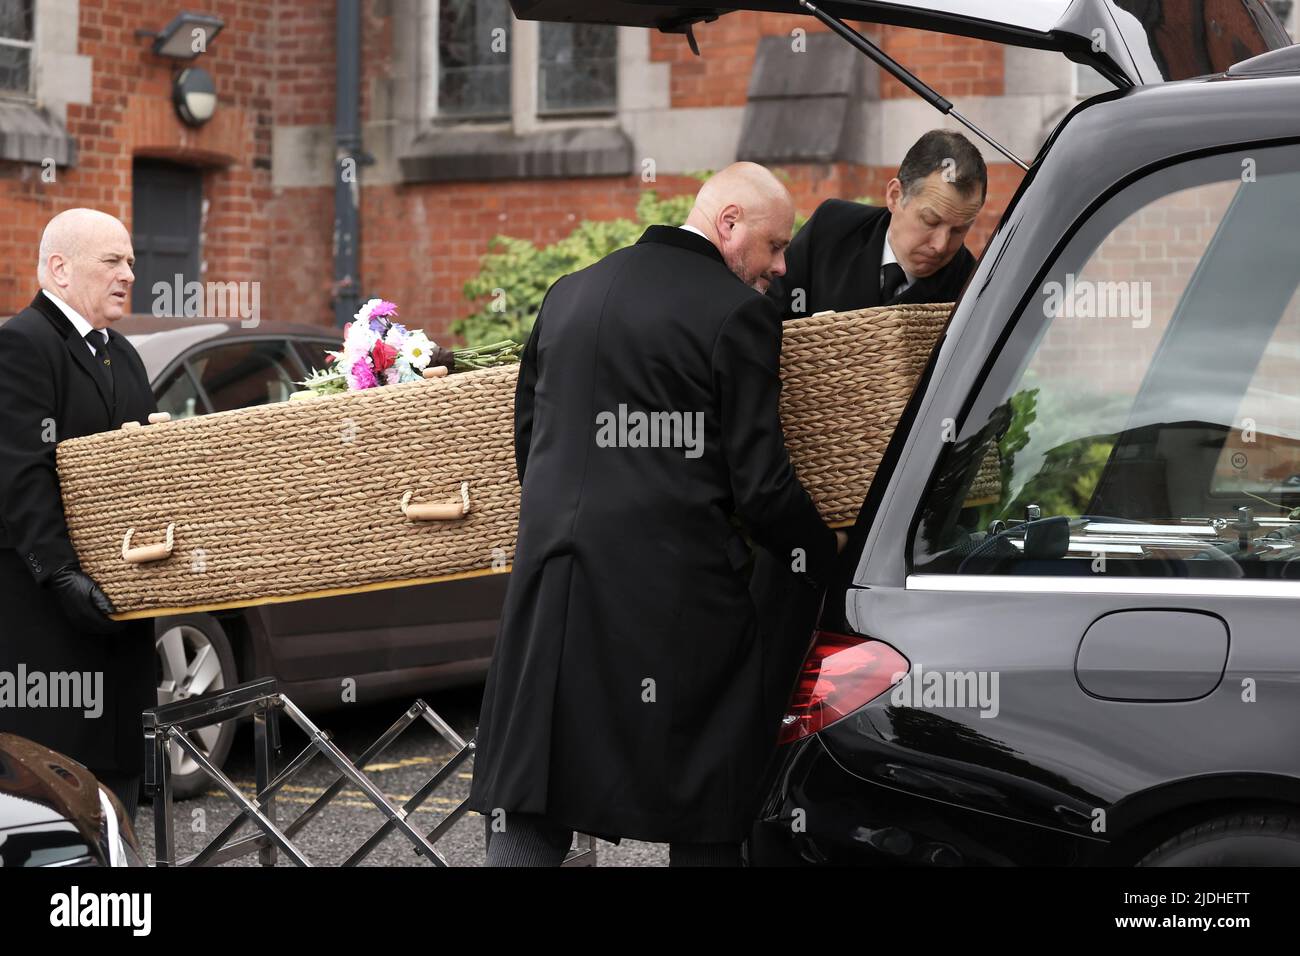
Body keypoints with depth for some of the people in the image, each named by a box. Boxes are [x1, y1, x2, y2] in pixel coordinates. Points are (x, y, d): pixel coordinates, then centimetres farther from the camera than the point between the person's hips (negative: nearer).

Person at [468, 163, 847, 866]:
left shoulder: (568, 295, 15)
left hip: (555, 575, 5)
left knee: (528, 808, 6)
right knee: (706, 819, 7)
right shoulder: (737, 312, -6)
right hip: (675, 590, -5)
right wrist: (827, 559, 6)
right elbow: (759, 483, -8)